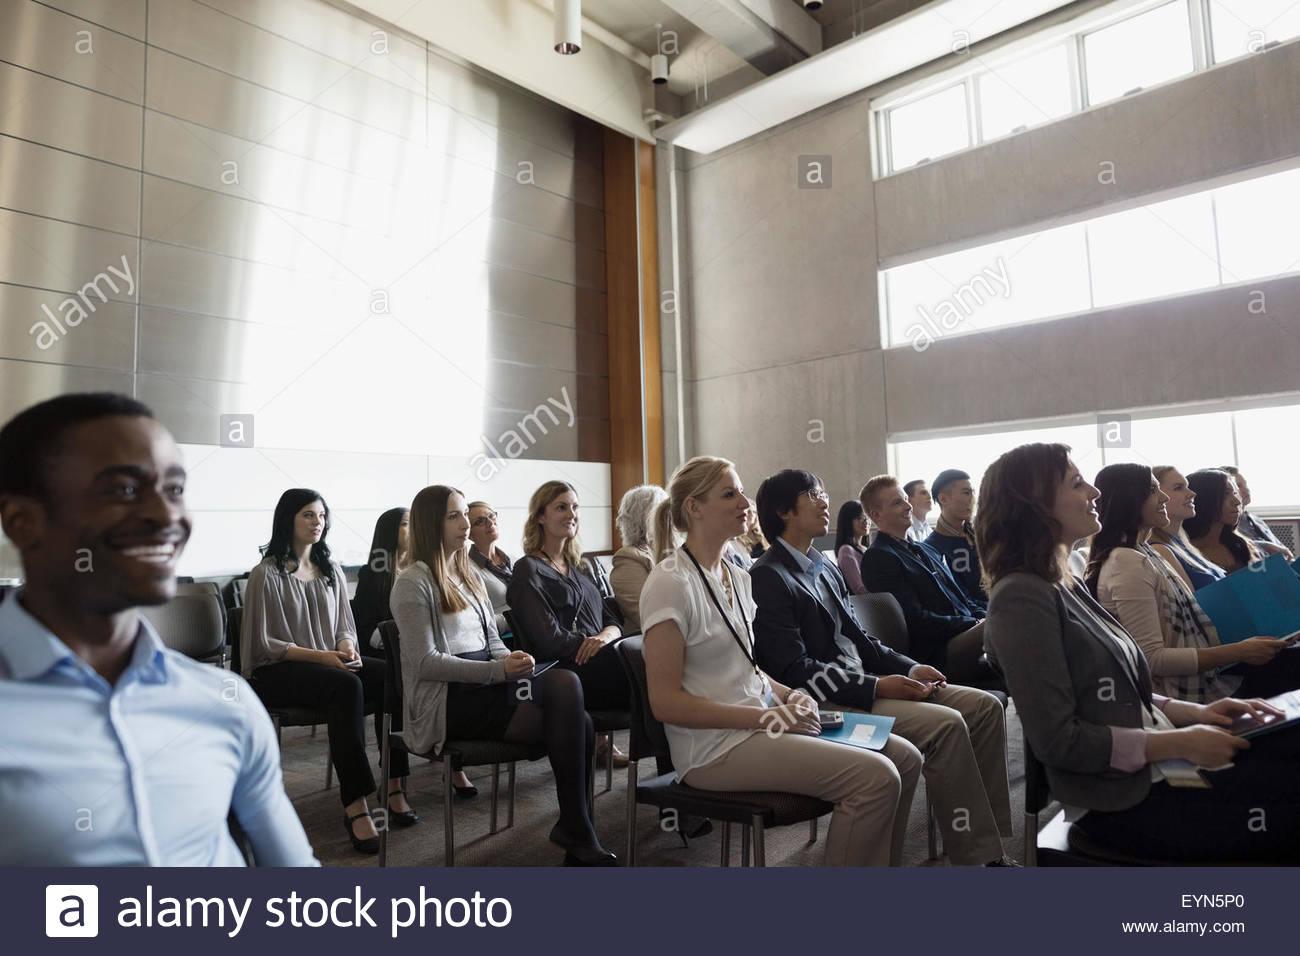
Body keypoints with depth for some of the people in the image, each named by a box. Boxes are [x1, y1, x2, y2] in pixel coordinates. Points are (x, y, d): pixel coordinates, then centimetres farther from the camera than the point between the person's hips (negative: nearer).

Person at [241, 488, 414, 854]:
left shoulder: (332, 570, 15)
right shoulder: (267, 574, -4)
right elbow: (262, 643, -8)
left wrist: (347, 647, -8)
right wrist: (319, 655, -18)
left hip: (330, 662, 6)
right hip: (275, 672, -6)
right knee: (347, 686, -36)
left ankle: (395, 787, -23)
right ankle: (356, 806, -36)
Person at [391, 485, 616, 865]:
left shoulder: (470, 576, 19)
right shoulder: (413, 584, -6)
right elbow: (426, 662, -13)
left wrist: (513, 661, -5)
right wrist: (499, 669, -21)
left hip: (485, 686, 7)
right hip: (447, 699, -7)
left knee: (565, 681, -24)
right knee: (574, 722, -23)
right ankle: (577, 831, -9)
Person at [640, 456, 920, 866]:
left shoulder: (737, 576, 13)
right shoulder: (671, 583, -14)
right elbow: (665, 701, -17)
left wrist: (789, 695, 1)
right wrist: (766, 716, -18)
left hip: (763, 720, 9)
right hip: (715, 747, -9)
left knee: (903, 759, -1)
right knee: (875, 777, -20)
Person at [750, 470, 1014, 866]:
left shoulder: (824, 566, 16)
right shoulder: (768, 577, -12)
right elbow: (793, 667, -18)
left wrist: (910, 668, 2)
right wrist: (876, 686, -20)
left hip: (861, 682, 9)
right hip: (828, 702, -9)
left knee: (985, 706, 0)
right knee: (947, 724, -24)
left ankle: (992, 841, 4)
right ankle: (977, 855, -10)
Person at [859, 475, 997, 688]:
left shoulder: (923, 550, 26)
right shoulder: (878, 558, -6)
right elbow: (916, 620, -13)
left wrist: (982, 618, 4)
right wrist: (974, 624, -11)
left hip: (964, 632, 9)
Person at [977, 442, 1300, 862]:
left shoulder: (1065, 584, 11)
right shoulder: (1022, 597, -19)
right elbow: (1059, 739, -21)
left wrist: (1195, 712, 1)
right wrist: (1180, 743, -16)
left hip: (1155, 766, 9)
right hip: (1122, 800, -9)